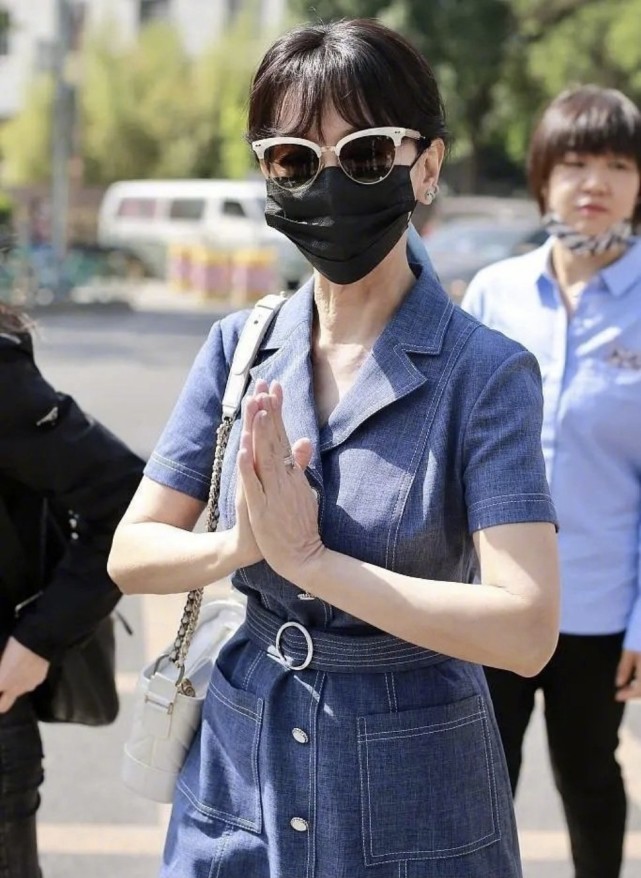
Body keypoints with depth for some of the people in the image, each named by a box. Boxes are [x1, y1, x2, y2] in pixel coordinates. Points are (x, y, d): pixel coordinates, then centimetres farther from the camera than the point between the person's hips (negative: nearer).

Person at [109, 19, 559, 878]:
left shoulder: (486, 374, -14)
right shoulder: (239, 349, 0)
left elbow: (527, 627, -23)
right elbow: (131, 553, 0)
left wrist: (313, 561, -24)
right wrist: (239, 546, -20)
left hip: (413, 799, -3)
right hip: (237, 771, 4)